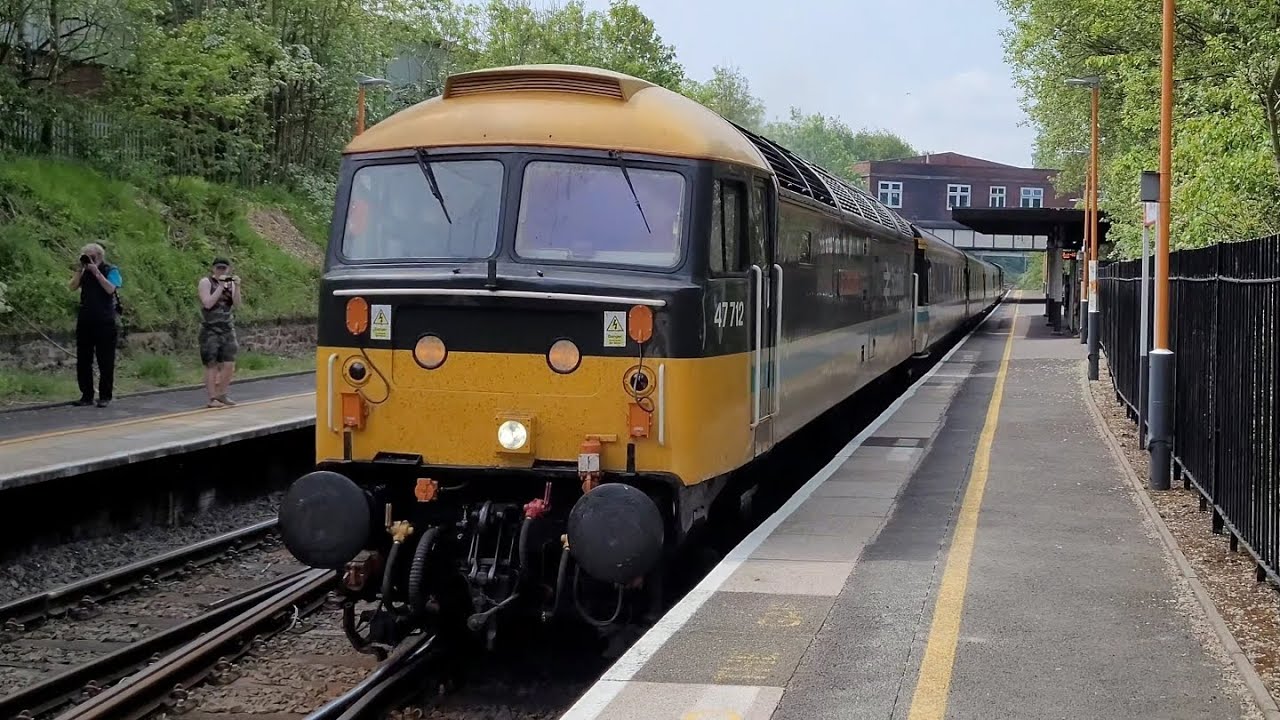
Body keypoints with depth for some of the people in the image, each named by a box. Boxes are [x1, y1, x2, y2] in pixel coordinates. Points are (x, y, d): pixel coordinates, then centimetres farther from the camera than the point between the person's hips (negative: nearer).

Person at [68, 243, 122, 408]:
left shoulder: (111, 270, -3)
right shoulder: (85, 272, 10)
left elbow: (110, 289, -17)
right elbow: (73, 286, 2)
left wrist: (96, 272, -18)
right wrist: (79, 270, -7)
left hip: (104, 321, -5)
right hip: (85, 320, 5)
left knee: (105, 360, -1)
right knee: (83, 359, 5)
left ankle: (105, 396, 5)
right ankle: (86, 395, 12)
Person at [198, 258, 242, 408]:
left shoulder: (230, 282, 9)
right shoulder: (206, 282, -5)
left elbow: (237, 304, -1)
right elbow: (208, 303, -17)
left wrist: (237, 287, -15)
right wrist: (221, 286, -20)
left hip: (227, 329, 5)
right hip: (210, 329, -5)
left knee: (229, 364, 2)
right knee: (212, 364, -5)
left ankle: (221, 395, 15)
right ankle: (212, 398, -2)